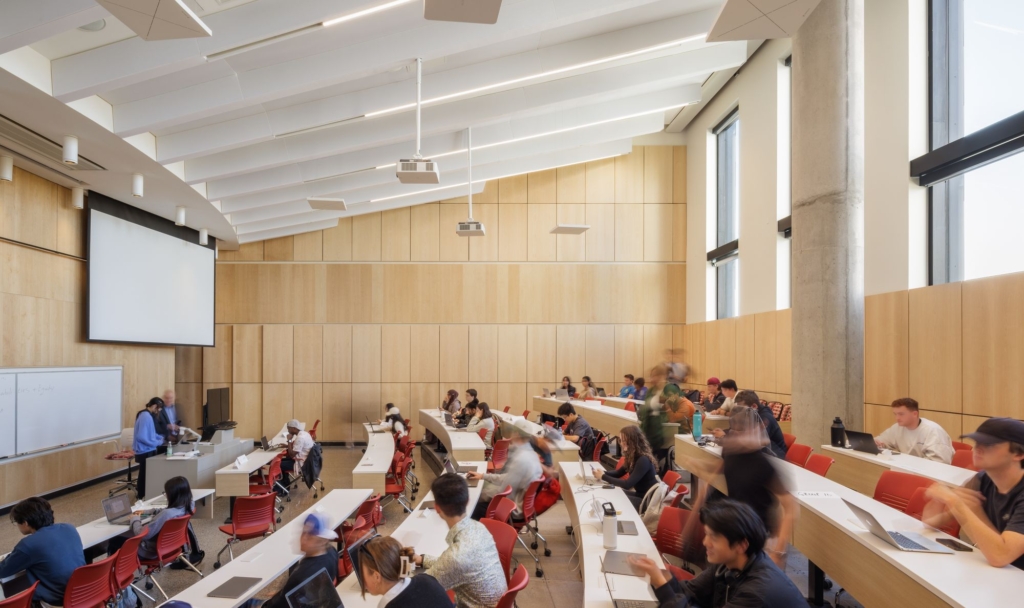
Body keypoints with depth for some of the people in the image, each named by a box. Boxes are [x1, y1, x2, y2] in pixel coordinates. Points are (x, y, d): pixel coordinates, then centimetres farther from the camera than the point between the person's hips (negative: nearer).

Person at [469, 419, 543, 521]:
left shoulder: (520, 459, -28)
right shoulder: (528, 453, 2)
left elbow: (504, 492, -23)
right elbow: (507, 478, 13)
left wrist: (481, 495, -8)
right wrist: (483, 476, 12)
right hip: (519, 502, 9)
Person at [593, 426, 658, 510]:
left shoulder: (643, 460, -26)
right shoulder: (632, 456, 3)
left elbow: (627, 485, -28)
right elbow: (619, 473, 13)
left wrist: (603, 477, -22)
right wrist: (603, 473, -8)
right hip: (639, 494, 8)